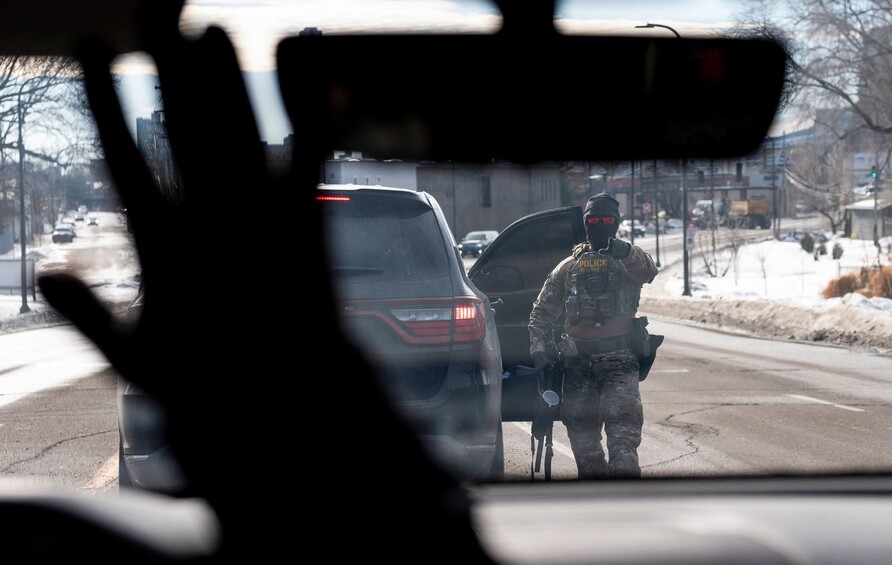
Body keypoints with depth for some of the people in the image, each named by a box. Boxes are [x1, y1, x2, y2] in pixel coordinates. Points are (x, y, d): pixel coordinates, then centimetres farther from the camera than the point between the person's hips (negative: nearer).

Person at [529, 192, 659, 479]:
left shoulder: (630, 260, 8)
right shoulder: (568, 267, 16)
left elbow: (648, 272, -17)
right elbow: (542, 312, 16)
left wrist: (625, 253, -36)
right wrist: (538, 347, 0)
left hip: (618, 361, -3)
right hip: (577, 363, 3)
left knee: (623, 425, -18)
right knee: (582, 434, 6)